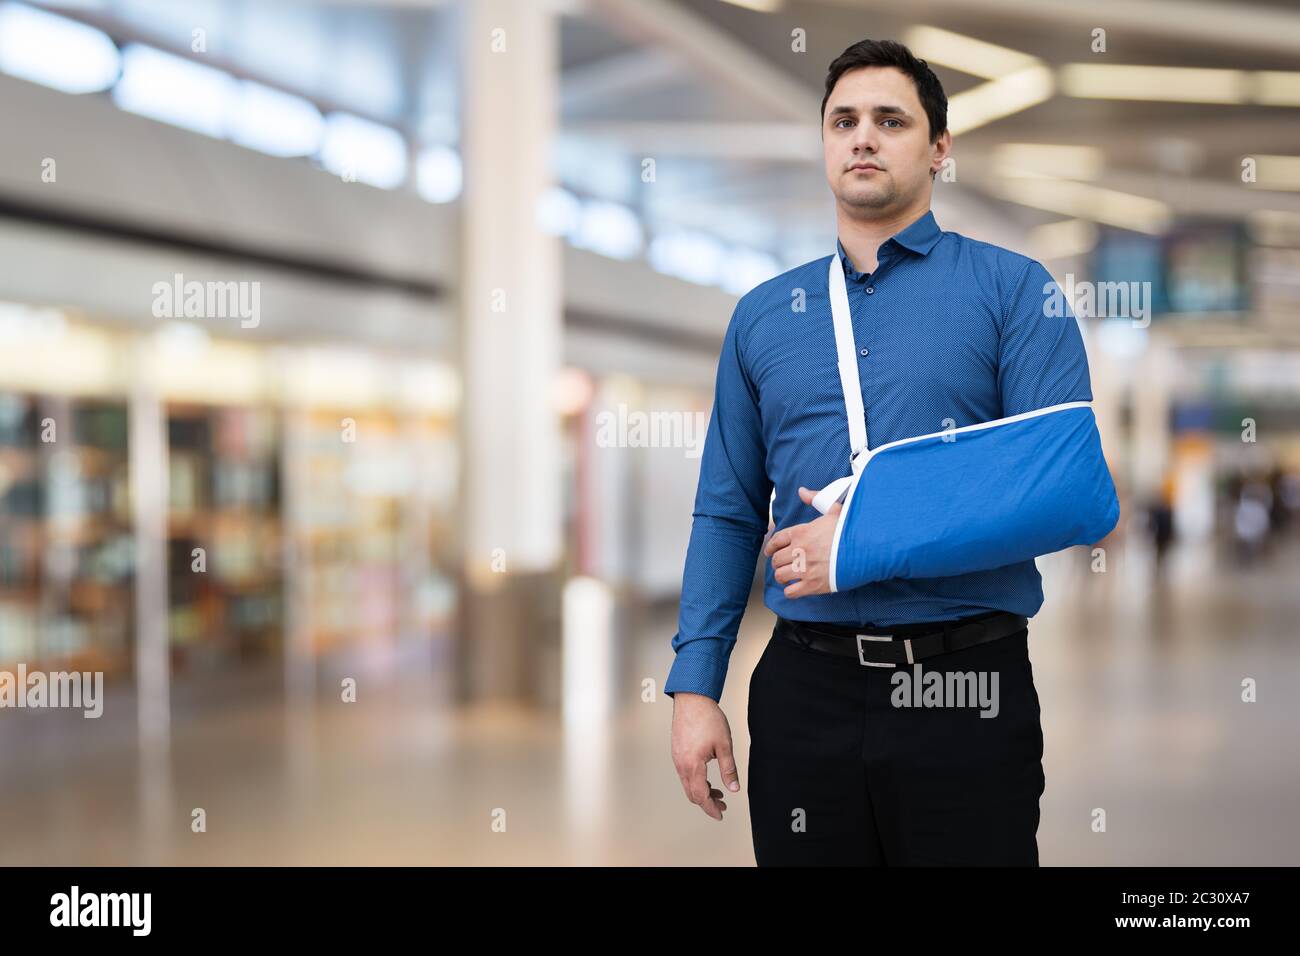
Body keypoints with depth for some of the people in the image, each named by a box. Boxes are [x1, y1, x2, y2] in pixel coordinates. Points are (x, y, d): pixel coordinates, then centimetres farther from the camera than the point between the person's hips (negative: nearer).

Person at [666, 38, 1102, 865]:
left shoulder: (1013, 291, 0)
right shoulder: (762, 315, 11)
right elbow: (727, 513, 11)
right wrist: (695, 686, 3)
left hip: (968, 682, -3)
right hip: (804, 690, 3)